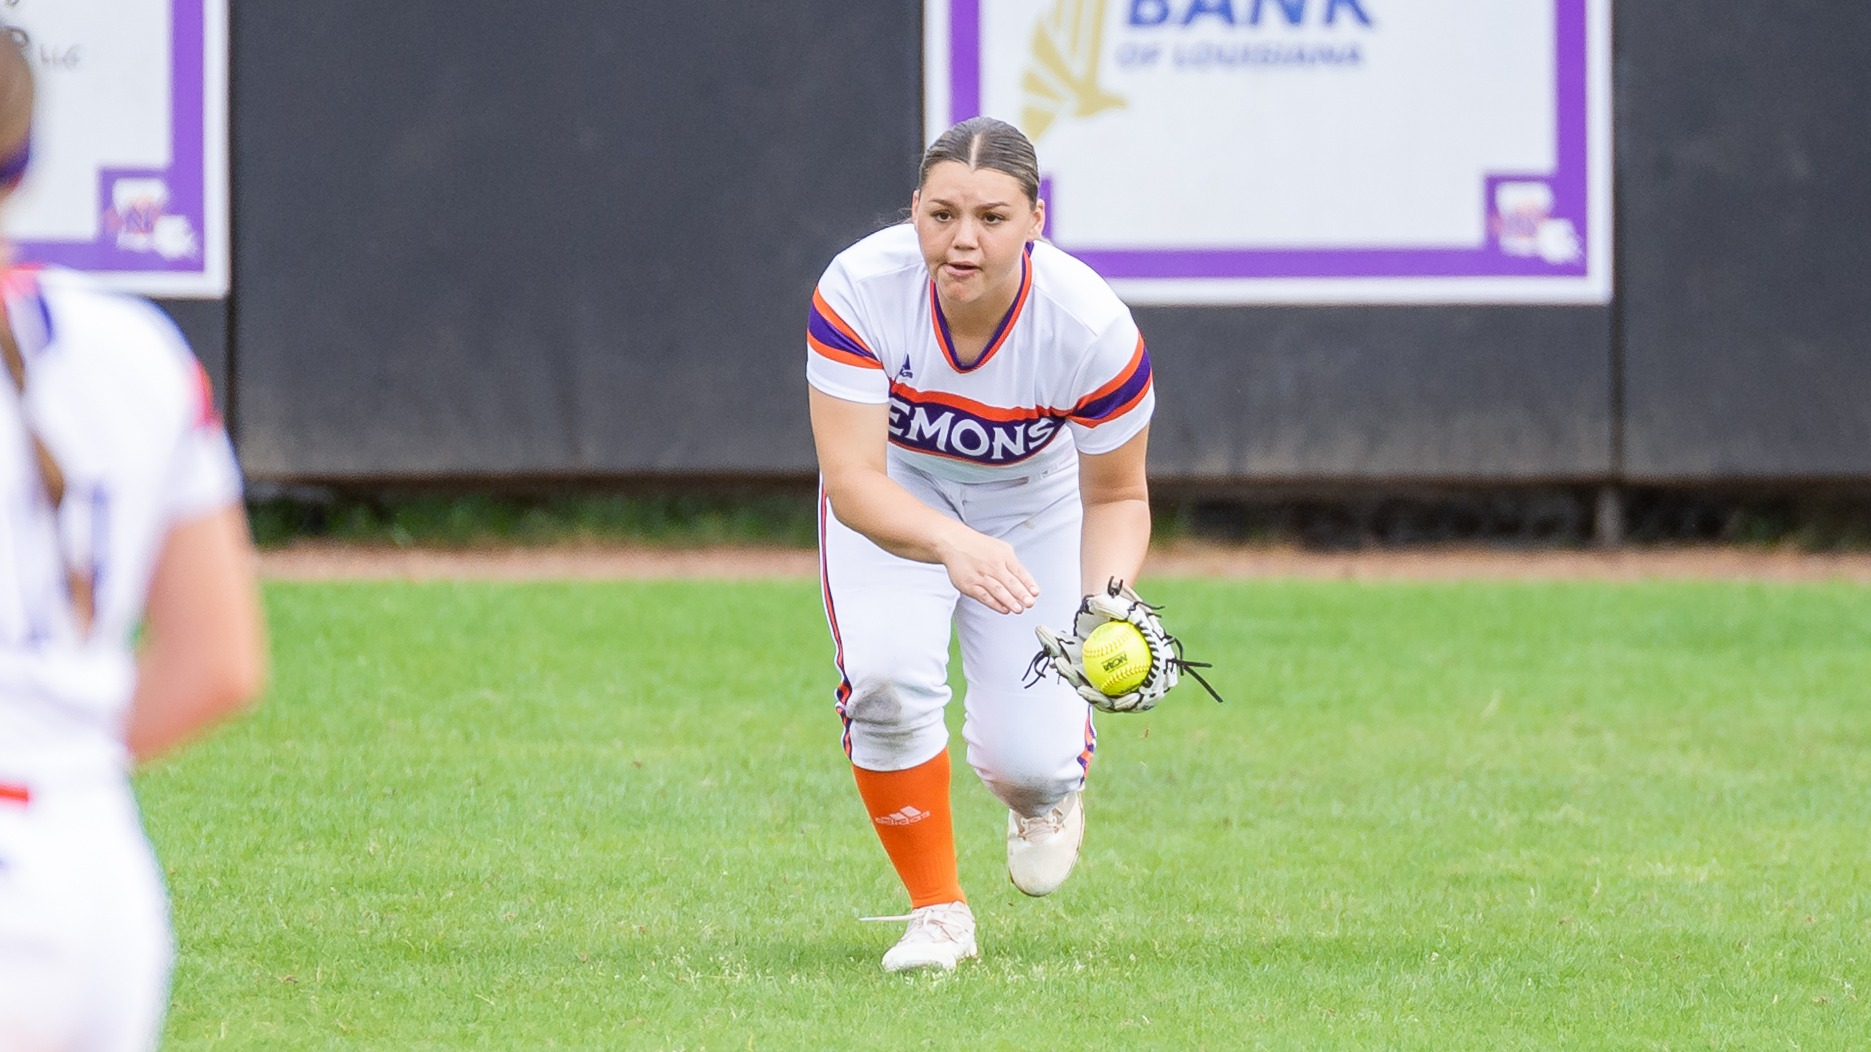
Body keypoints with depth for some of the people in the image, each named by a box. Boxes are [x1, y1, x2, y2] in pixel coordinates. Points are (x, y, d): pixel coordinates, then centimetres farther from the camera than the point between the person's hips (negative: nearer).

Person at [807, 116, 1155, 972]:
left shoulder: (1092, 328, -31)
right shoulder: (859, 290, -33)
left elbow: (1117, 496, -15)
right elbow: (853, 479, -36)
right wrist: (952, 545, -56)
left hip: (1033, 502, 0)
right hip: (895, 492, 0)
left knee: (1027, 758, -12)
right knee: (886, 674, -28)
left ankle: (1046, 790, 31)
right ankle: (937, 912, -4)